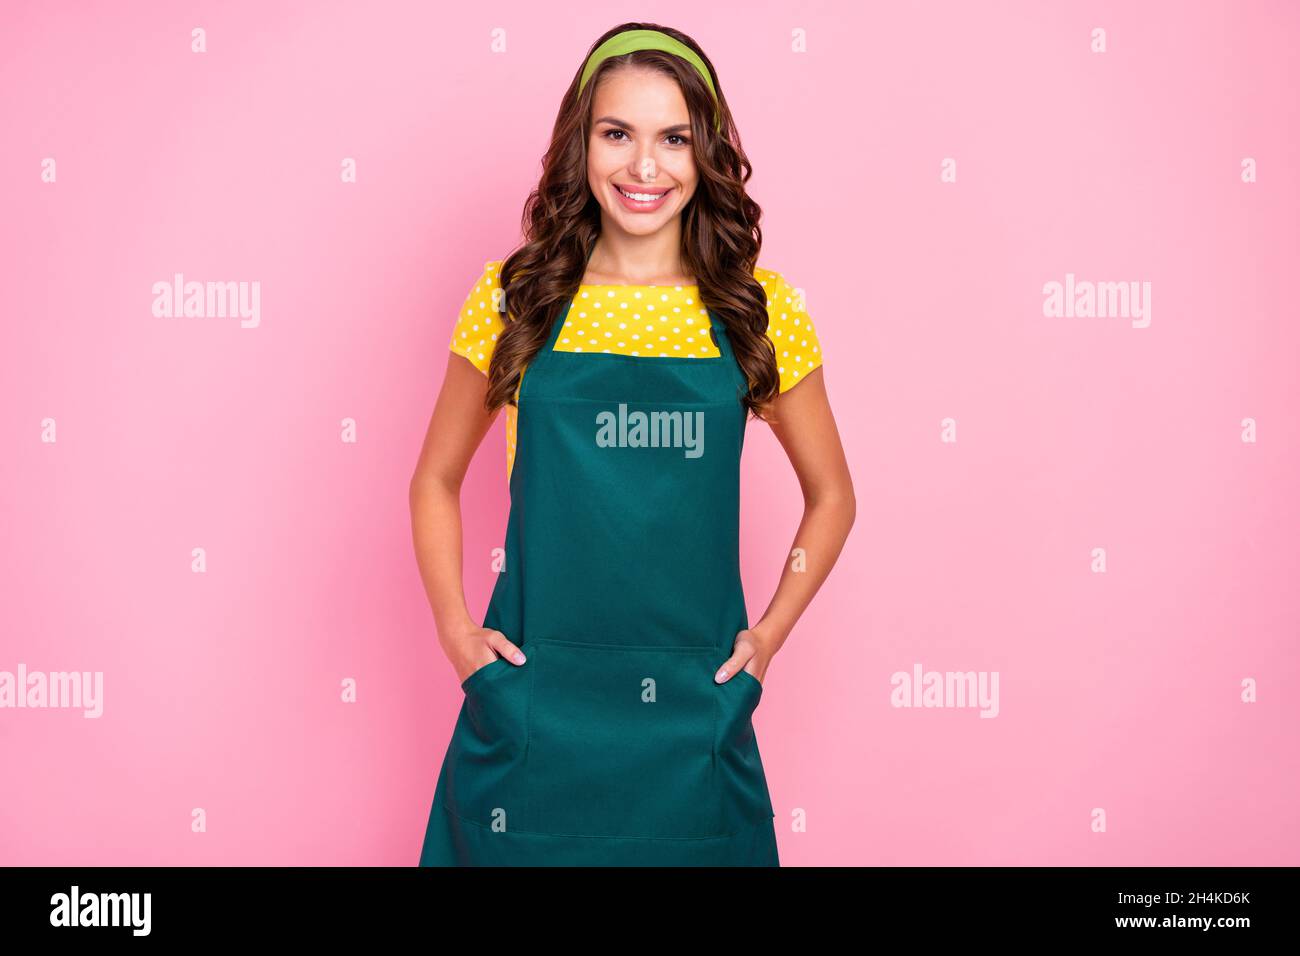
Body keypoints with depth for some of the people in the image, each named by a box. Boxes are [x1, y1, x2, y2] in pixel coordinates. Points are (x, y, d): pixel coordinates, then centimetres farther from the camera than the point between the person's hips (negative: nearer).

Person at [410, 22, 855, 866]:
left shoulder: (757, 308, 0)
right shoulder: (514, 297, -1)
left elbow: (832, 496, 11)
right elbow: (436, 482, 10)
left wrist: (769, 635, 2)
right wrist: (455, 630, 0)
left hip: (693, 706, 0)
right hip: (533, 703, 0)